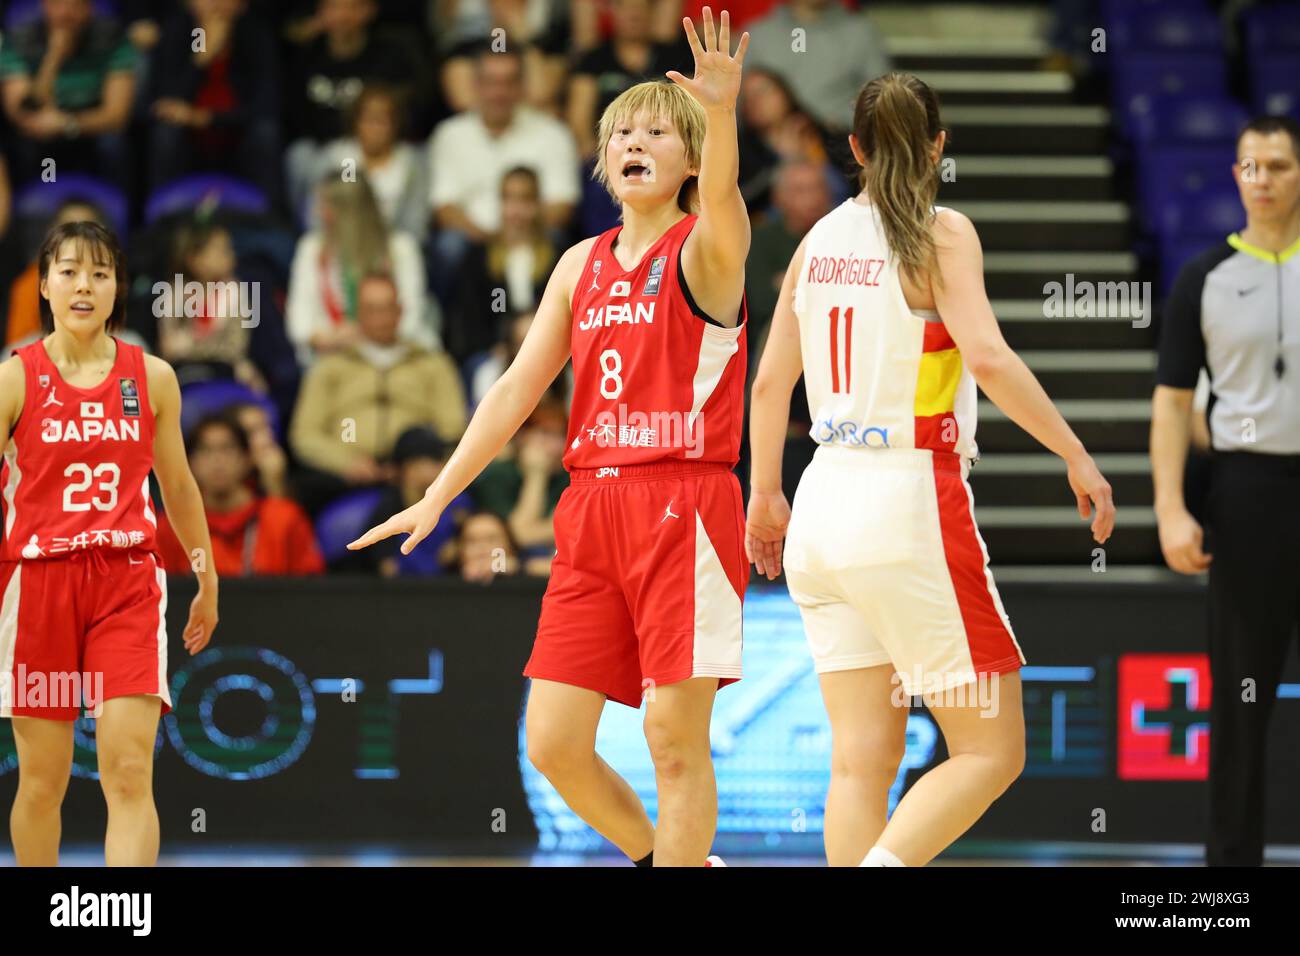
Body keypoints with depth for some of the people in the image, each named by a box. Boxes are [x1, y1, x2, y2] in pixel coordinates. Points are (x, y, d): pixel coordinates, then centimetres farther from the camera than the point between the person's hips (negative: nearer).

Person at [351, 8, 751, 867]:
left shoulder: (703, 250, -4)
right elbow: (518, 390, 17)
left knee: (676, 738, -7)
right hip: (594, 508, 6)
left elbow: (722, 202, -29)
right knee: (553, 744, 2)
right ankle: (663, 858, 23)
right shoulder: (582, 264, 14)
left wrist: (721, 111, -48)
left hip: (685, 509, -6)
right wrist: (437, 498, 13)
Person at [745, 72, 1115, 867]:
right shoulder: (941, 232, -7)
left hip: (827, 504, 6)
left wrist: (766, 496, 28)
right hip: (911, 503, -6)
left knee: (862, 761, 6)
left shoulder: (820, 239, 10)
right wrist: (1077, 457, -13)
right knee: (991, 751, 0)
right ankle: (881, 865, -20)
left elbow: (770, 382, 15)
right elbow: (988, 358, -20)